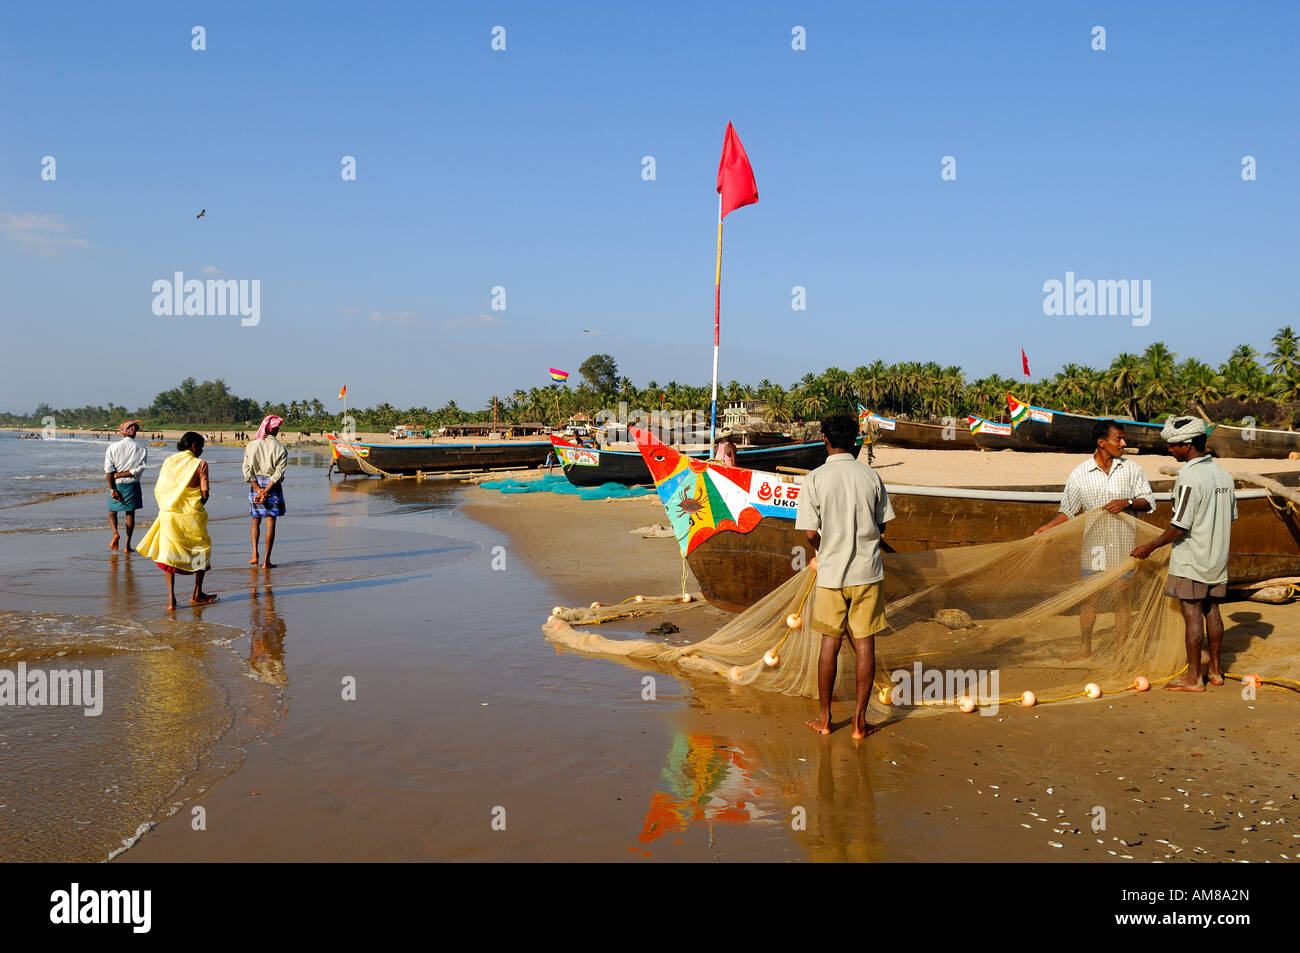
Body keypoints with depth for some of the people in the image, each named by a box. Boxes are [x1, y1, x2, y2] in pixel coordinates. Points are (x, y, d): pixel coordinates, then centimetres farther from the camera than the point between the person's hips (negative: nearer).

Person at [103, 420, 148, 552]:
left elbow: (108, 471, -9)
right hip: (132, 485, 1)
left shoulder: (113, 447, -4)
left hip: (116, 484, -1)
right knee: (130, 514, 7)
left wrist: (112, 489, -8)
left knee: (112, 511, 15)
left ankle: (115, 532, -13)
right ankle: (127, 546, 6)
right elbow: (140, 469, -12)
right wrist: (118, 475, -8)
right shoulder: (142, 449, -2)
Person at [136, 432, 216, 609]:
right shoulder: (200, 464, -6)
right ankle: (197, 595, 21)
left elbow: (158, 490, 5)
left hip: (168, 513, 3)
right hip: (192, 515, -3)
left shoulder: (168, 461, 7)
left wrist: (167, 507, 15)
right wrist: (197, 507, 8)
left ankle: (171, 598, 2)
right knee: (202, 549, 17)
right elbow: (205, 492, -9)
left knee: (169, 553, 12)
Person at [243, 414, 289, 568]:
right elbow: (279, 472, -14)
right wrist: (266, 491, -14)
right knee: (271, 522, 2)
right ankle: (266, 561, 1)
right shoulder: (280, 448, -7)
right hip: (273, 486, -3)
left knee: (256, 520, 17)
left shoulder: (251, 445, 1)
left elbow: (247, 470, -5)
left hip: (255, 484, 3)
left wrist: (258, 489, -8)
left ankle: (254, 554, 5)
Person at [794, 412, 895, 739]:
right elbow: (882, 525, 6)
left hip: (832, 572, -1)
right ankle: (859, 719, 10)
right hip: (868, 571, 1)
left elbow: (811, 533, -9)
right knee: (865, 643, 6)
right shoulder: (870, 476, -1)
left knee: (830, 643, 10)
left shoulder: (815, 479, -9)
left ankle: (824, 718, 19)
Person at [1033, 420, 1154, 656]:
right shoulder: (1080, 473, -1)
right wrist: (1049, 527, -12)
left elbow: (1149, 501, 2)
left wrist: (1128, 503, -16)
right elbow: (1068, 510, 3)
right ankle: (1085, 648, 20)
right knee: (1088, 597, 6)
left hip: (1124, 546, 0)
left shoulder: (1132, 468, 1)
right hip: (1094, 545, 0)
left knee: (1123, 598, 7)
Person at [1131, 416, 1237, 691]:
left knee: (1192, 614, -2)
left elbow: (1180, 526, -20)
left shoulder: (1189, 477, -19)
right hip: (1218, 556, 8)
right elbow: (1232, 516, 15)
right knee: (1211, 611, 15)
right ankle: (1215, 670, 24)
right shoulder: (1223, 474, 7)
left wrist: (1150, 547, -10)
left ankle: (1193, 678, 3)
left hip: (1191, 560, -8)